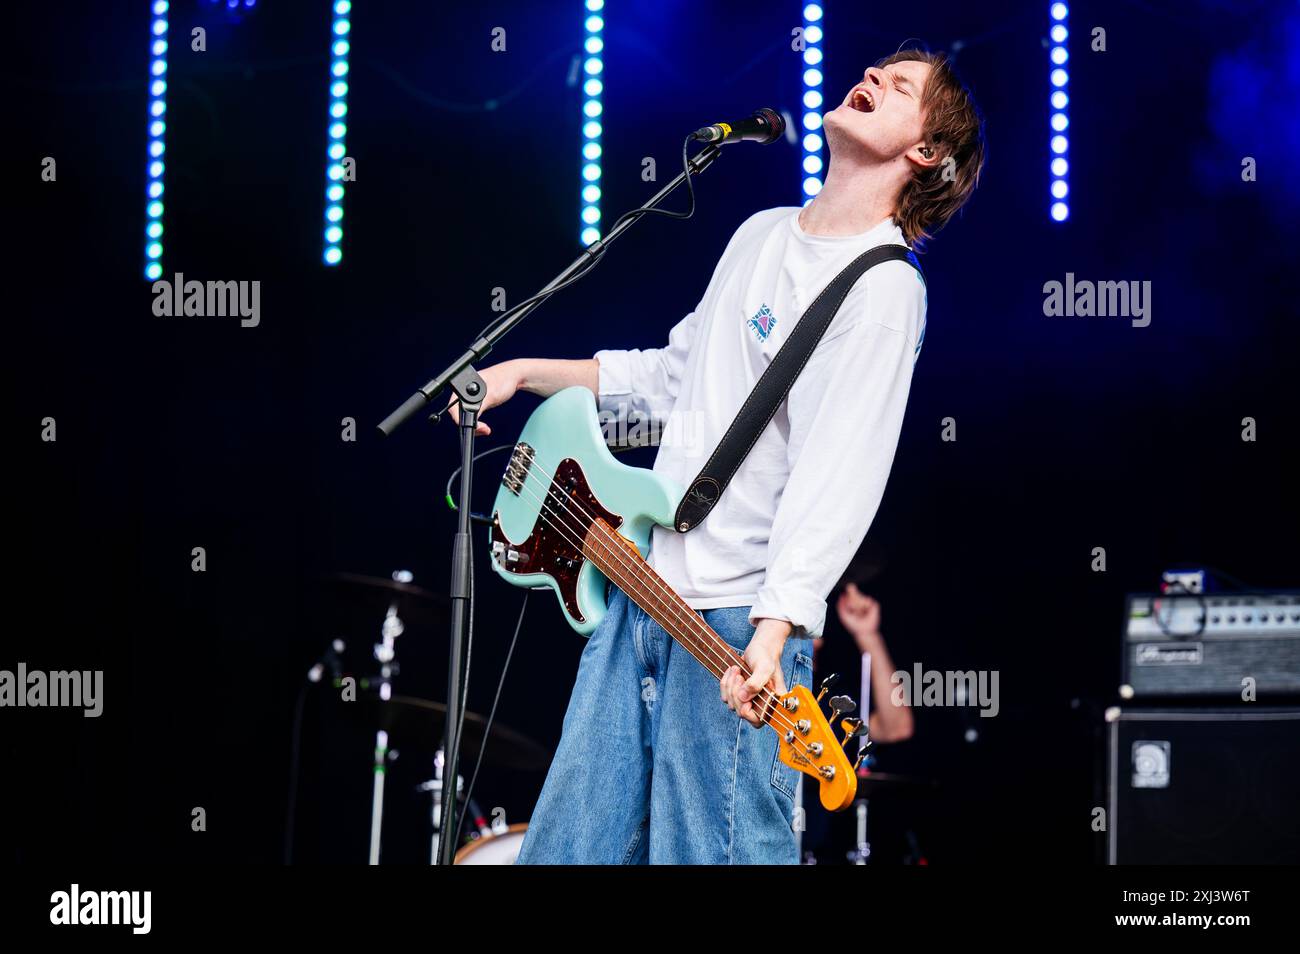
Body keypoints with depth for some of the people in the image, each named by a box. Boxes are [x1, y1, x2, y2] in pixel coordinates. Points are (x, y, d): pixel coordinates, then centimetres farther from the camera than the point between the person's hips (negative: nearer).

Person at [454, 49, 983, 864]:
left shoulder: (883, 290, -12)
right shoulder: (763, 234, 16)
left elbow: (834, 481, -21)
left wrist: (774, 631, -31)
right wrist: (528, 373, 24)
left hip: (733, 620, -8)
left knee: (713, 850, -7)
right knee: (567, 842, 10)